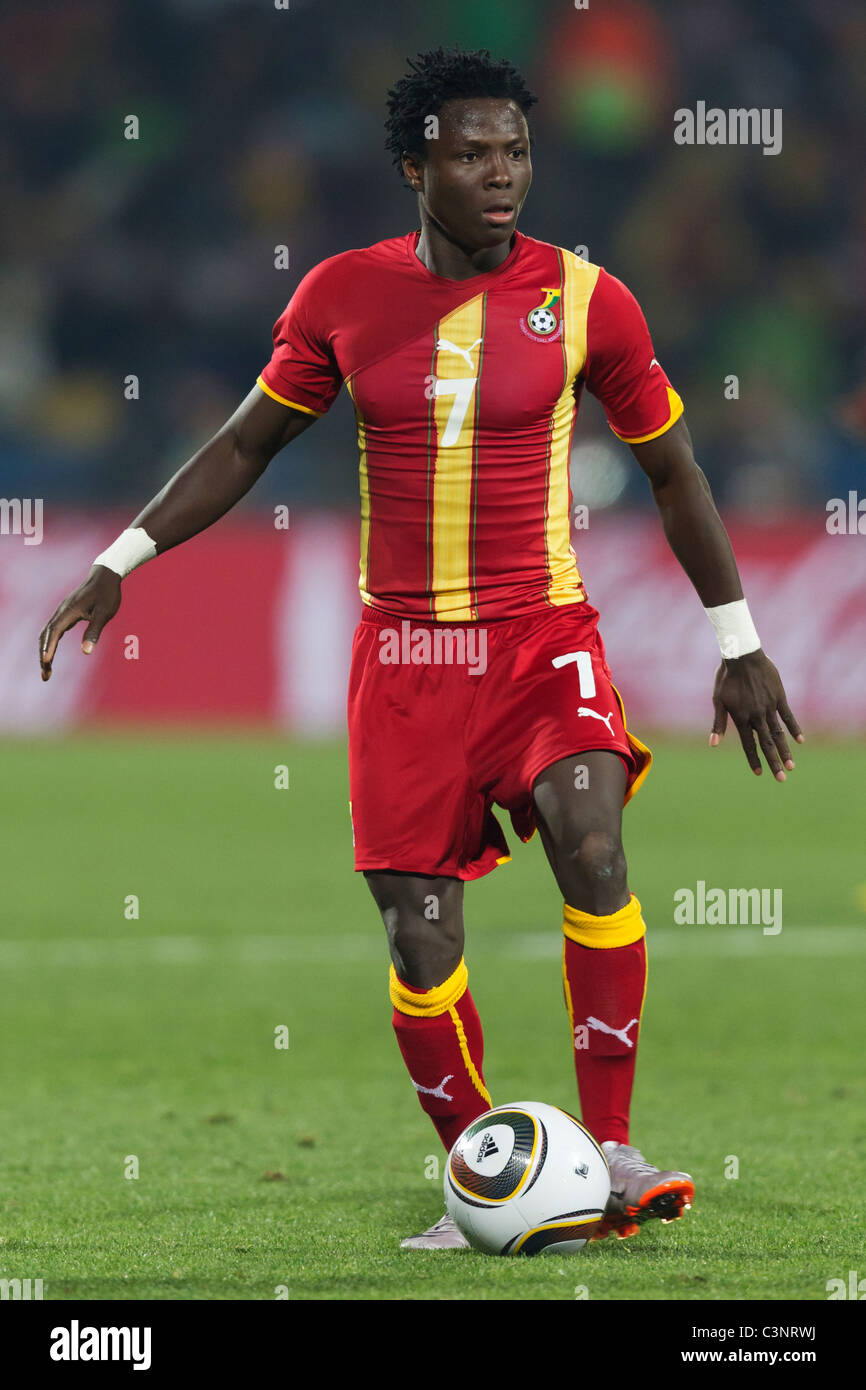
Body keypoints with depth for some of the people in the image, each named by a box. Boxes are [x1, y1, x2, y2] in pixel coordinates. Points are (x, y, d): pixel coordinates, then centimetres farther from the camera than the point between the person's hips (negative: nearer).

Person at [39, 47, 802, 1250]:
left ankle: (609, 1156, -21)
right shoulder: (345, 295, 0)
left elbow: (672, 470, 8)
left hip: (545, 641, -2)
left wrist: (739, 644, 10)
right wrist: (122, 562, 6)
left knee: (592, 845, -27)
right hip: (404, 650, 2)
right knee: (420, 935, -2)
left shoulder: (584, 300, -3)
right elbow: (247, 443, 13)